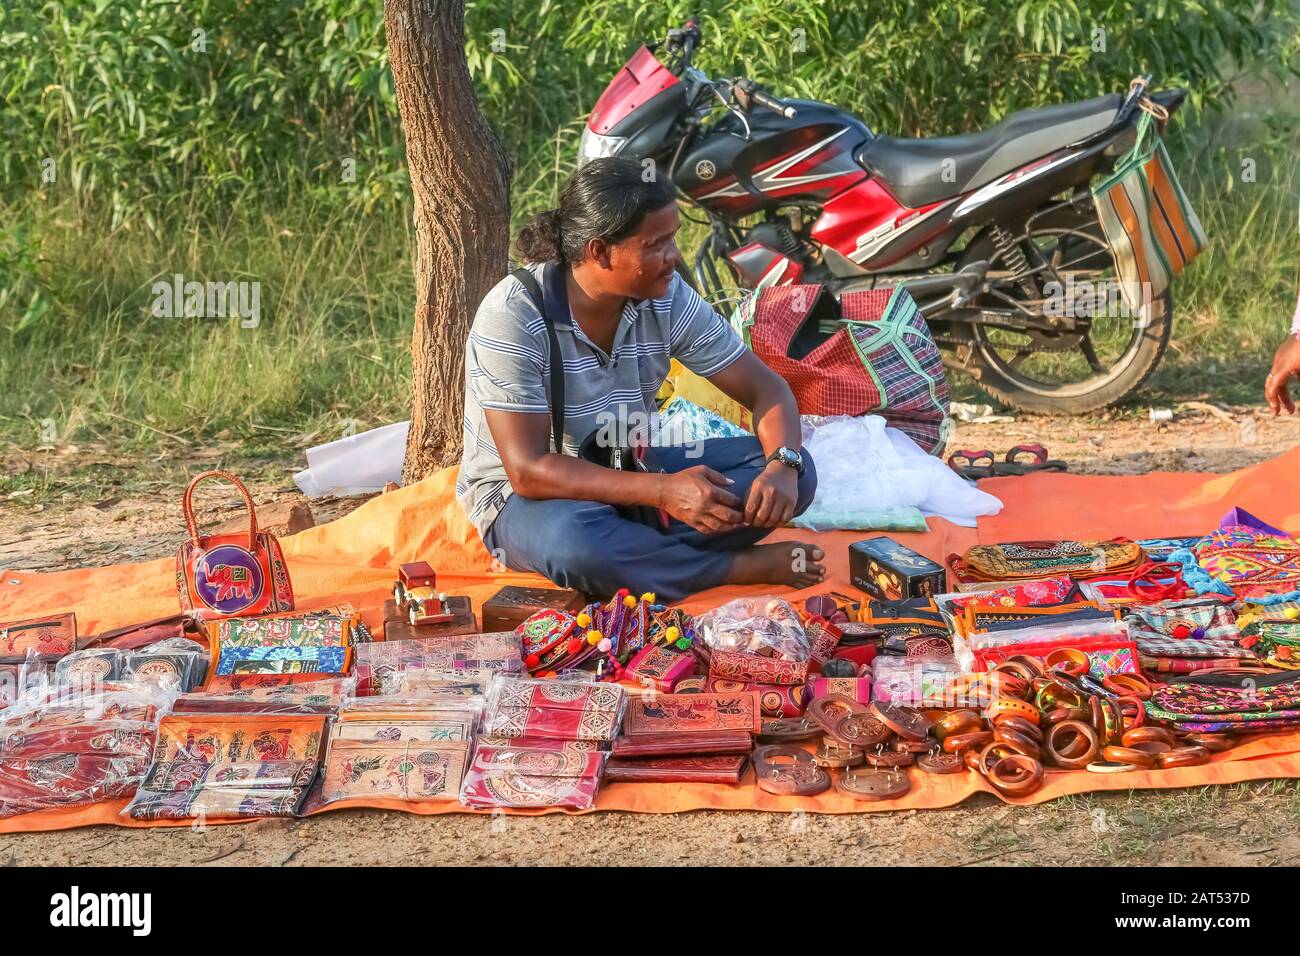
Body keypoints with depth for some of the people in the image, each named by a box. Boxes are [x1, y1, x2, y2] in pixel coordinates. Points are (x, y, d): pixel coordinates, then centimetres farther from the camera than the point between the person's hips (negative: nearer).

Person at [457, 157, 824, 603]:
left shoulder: (667, 297, -9)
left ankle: (632, 554, -23)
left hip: (632, 472, 6)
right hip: (533, 496, -6)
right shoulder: (513, 317, -24)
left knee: (796, 473, -12)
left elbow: (765, 388, -3)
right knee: (575, 545, -42)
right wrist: (662, 491, -36)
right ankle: (742, 568, -21)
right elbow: (528, 470, -28)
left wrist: (783, 466, -26)